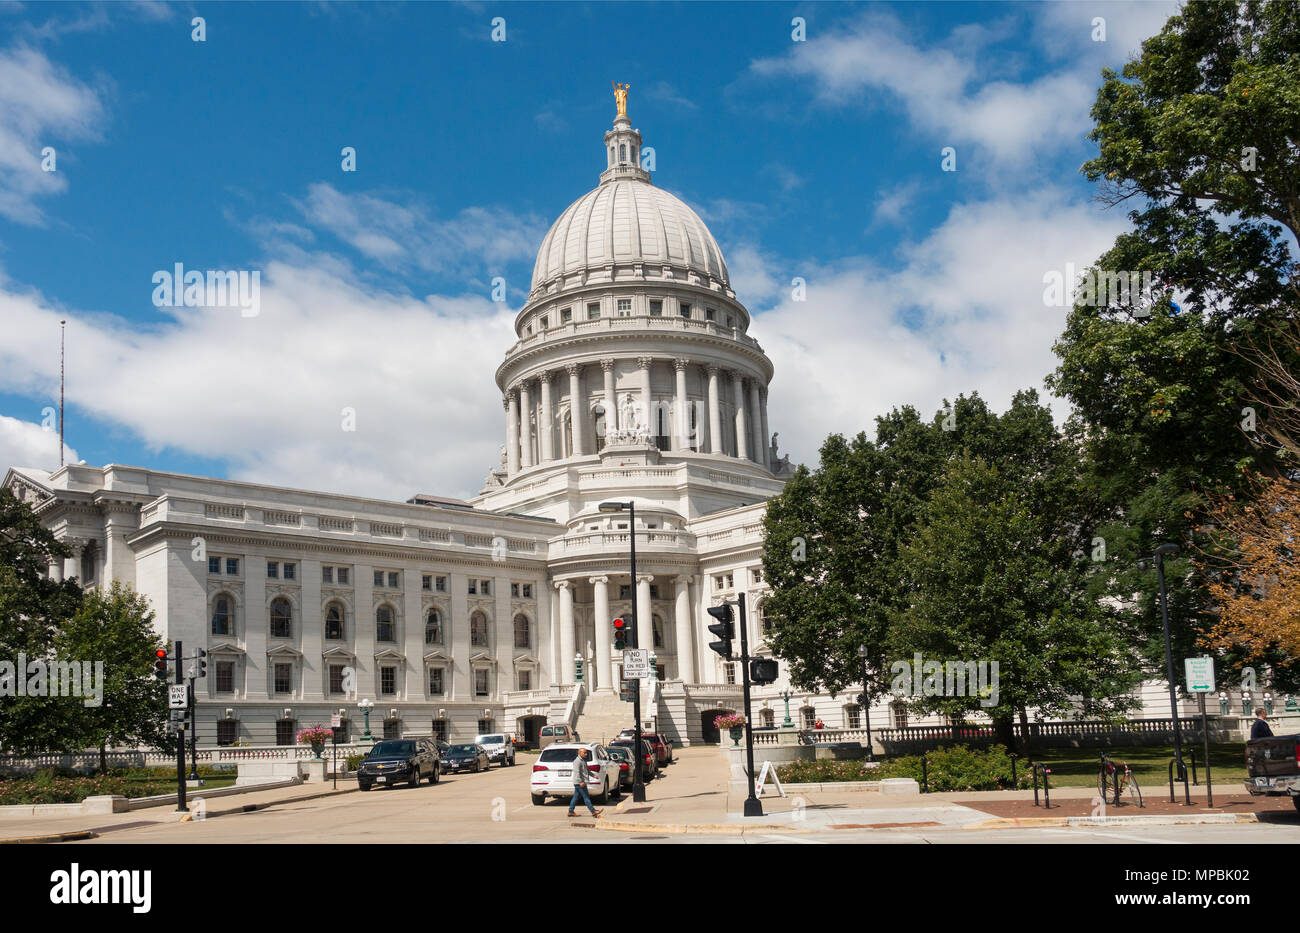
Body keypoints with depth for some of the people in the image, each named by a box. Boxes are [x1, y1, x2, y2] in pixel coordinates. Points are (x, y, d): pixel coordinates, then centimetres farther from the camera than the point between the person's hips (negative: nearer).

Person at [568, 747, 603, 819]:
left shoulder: (583, 760, 18)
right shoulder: (577, 761, -15)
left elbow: (587, 770, 30)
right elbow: (577, 772, -23)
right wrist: (580, 782, -29)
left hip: (581, 783, 10)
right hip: (579, 783, -10)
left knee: (575, 797, 11)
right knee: (586, 797, -7)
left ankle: (570, 812, 13)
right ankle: (593, 811, -7)